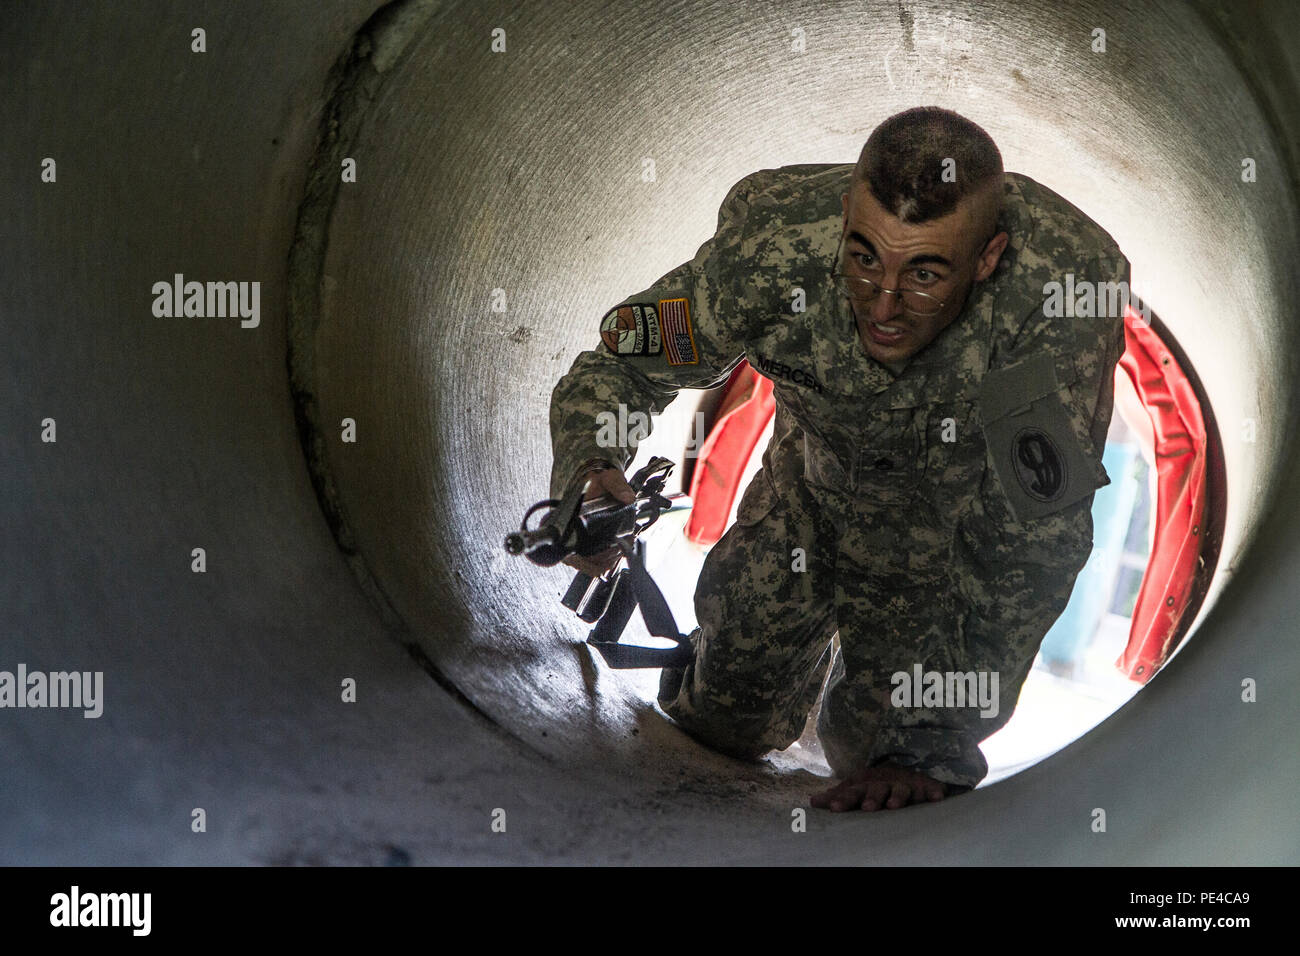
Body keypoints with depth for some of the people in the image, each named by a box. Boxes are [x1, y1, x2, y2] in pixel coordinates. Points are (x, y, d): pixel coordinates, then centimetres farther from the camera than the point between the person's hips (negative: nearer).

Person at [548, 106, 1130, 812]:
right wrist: (586, 472, -41)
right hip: (820, 477, 2)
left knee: (864, 746, -3)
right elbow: (618, 363, -18)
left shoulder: (1064, 285, -40)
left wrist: (934, 752, -37)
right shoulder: (774, 245, -35)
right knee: (725, 722, 5)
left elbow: (1033, 543, -36)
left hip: (969, 506, -2)